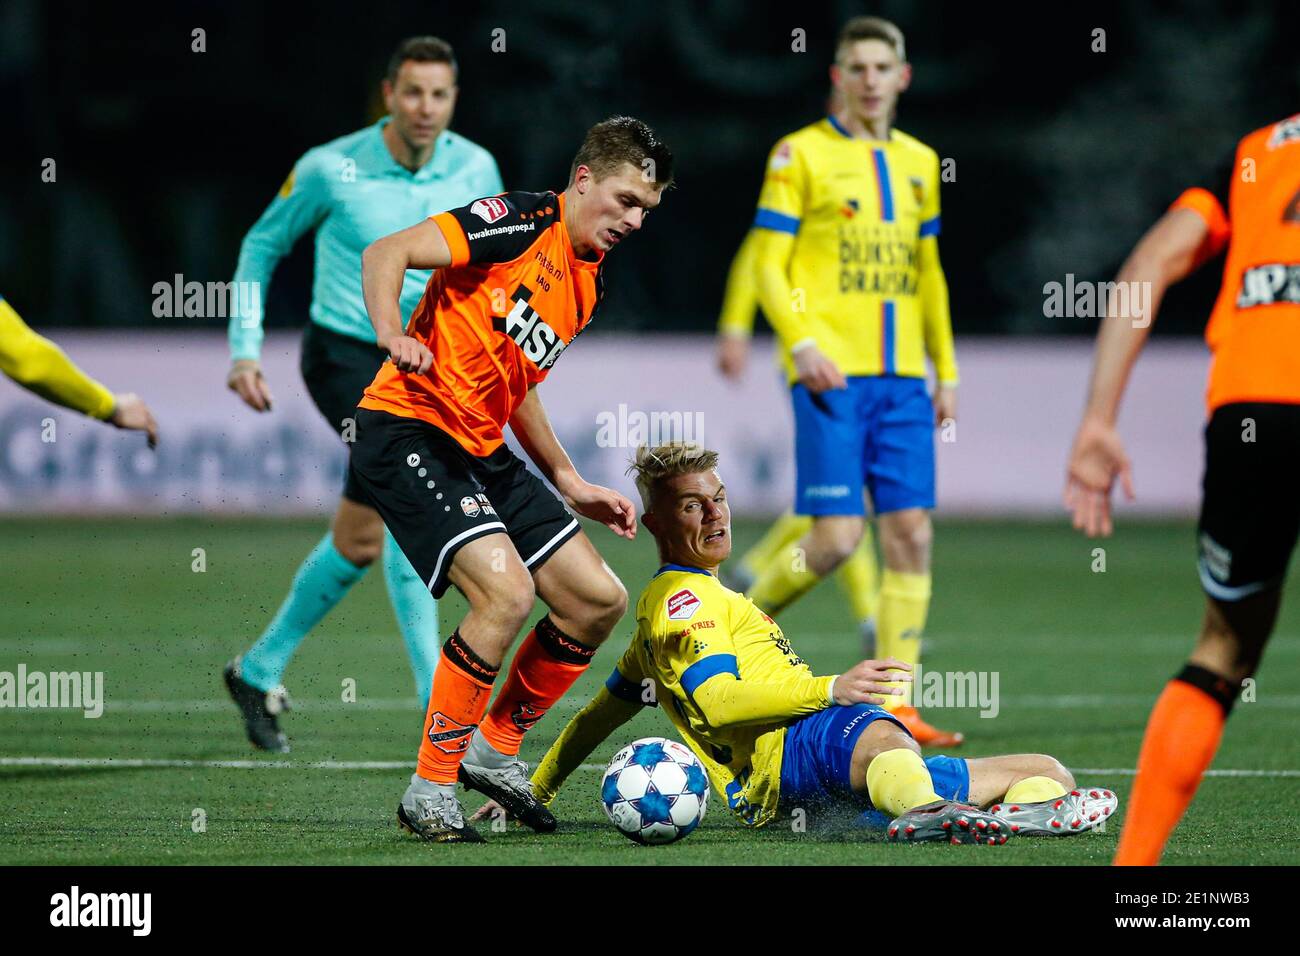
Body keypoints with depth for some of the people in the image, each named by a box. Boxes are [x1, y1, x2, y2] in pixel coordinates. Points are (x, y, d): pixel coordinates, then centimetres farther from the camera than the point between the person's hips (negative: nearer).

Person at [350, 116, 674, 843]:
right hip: (407, 431, -9)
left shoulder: (589, 286, 15)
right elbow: (386, 254, -17)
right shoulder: (521, 223, -10)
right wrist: (393, 337, -34)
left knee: (600, 601, 5)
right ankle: (431, 789, -13)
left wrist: (570, 483, 24)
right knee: (507, 588, -25)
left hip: (484, 451, 9)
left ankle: (496, 747, 23)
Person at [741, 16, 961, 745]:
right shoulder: (801, 154, -1)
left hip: (902, 378, 5)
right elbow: (769, 267, -3)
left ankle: (896, 706, 1)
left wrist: (946, 369, 19)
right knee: (838, 536, -12)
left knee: (911, 534, -2)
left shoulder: (919, 162, 16)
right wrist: (801, 342, -17)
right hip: (831, 374, -5)